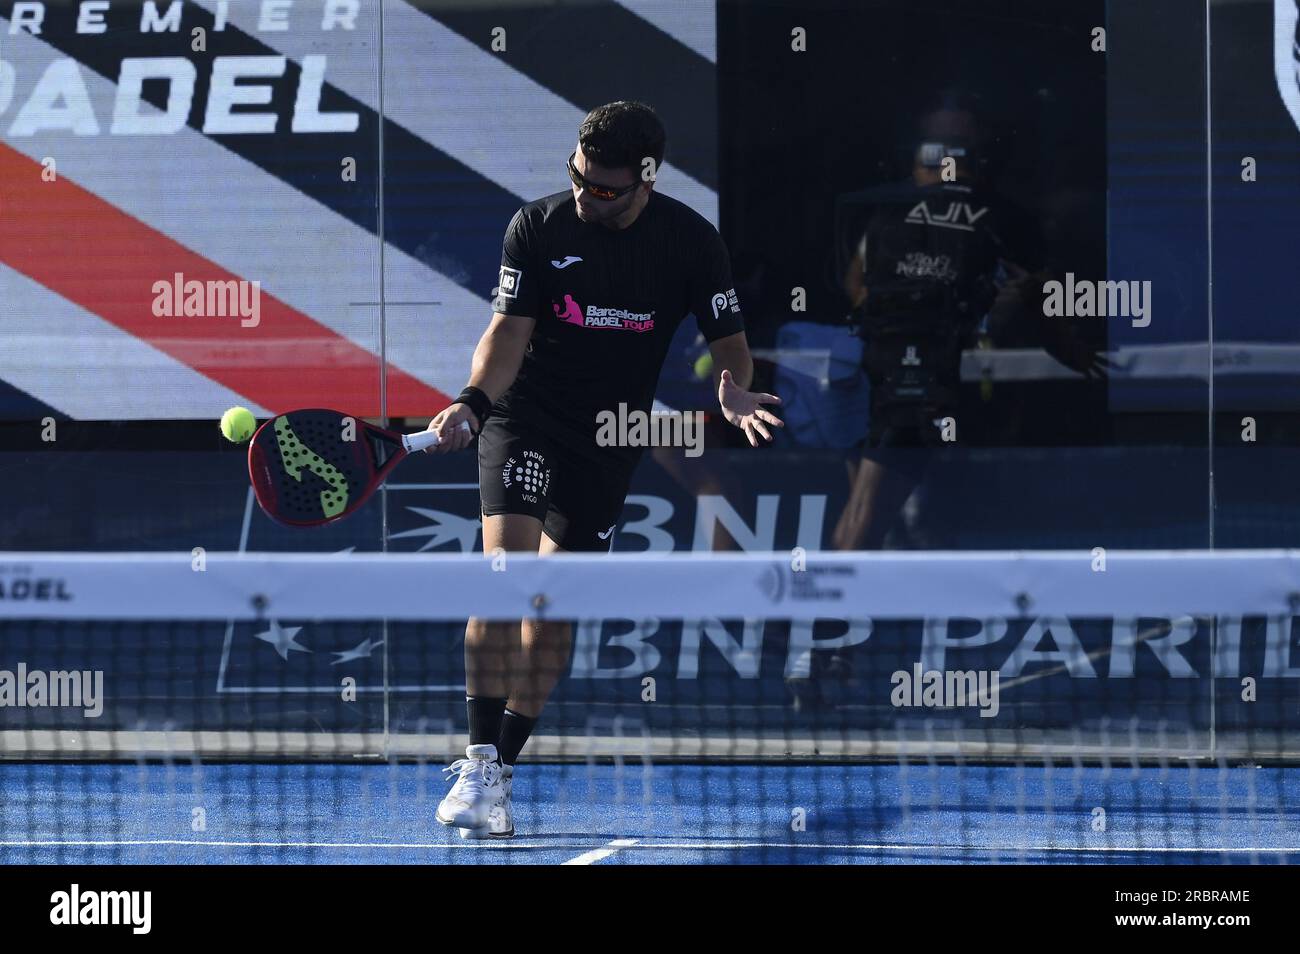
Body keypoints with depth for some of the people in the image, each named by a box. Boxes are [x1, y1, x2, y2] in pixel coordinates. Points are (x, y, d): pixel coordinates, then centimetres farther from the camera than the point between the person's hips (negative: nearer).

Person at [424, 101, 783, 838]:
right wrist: (474, 403, -29)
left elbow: (729, 341, -3)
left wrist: (734, 389, -25)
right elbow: (509, 333, -11)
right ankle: (481, 762, -23)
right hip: (525, 423, -2)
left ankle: (502, 769, 17)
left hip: (612, 440, 2)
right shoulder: (537, 228, -10)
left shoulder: (691, 243, -8)